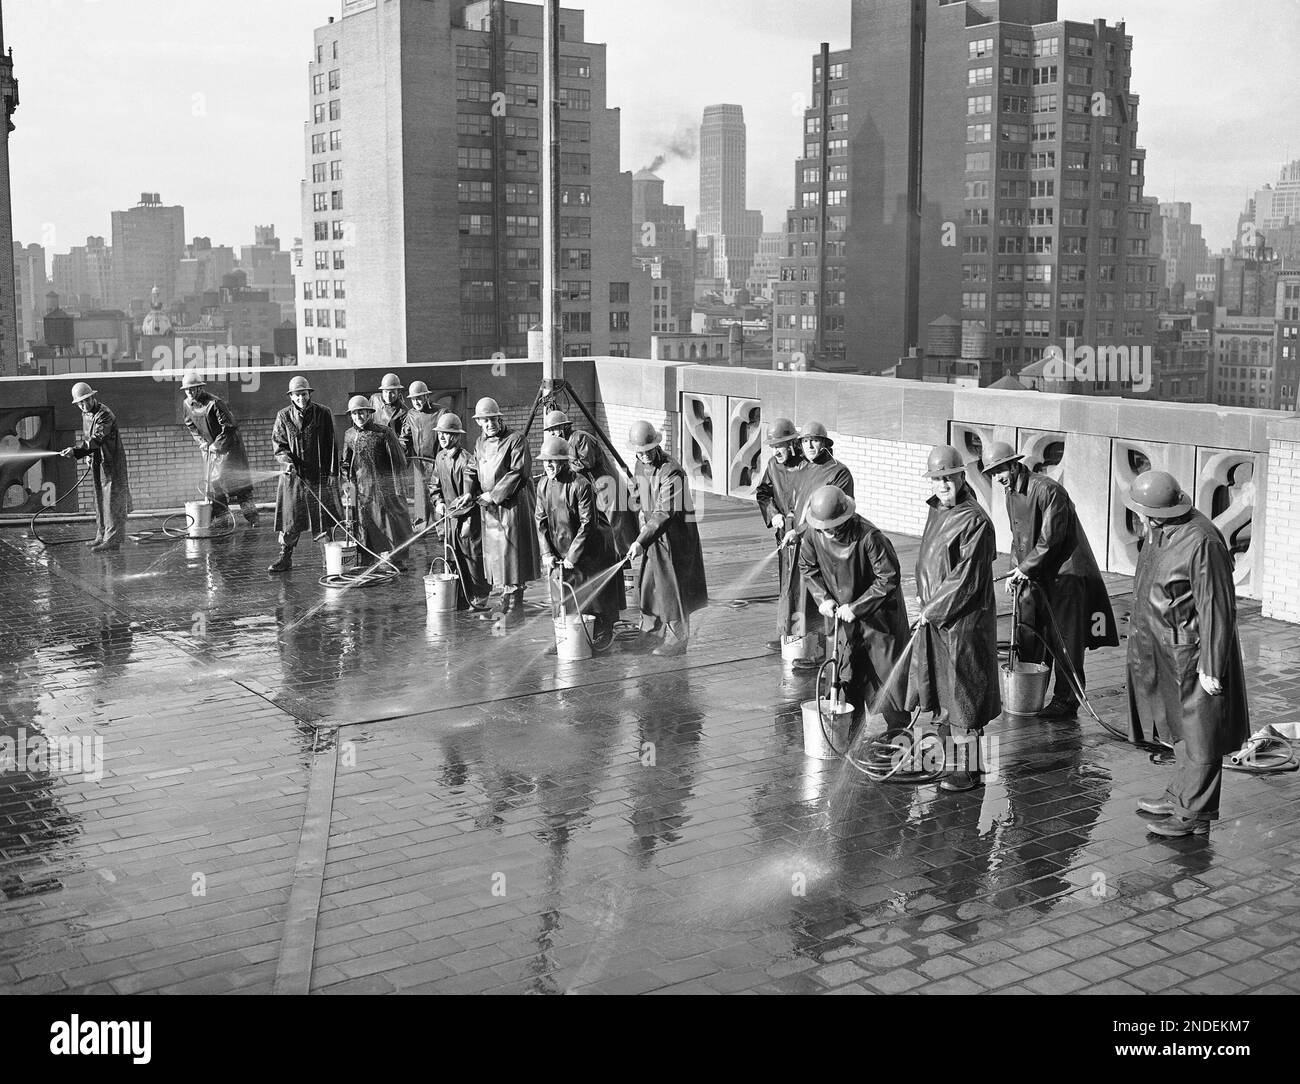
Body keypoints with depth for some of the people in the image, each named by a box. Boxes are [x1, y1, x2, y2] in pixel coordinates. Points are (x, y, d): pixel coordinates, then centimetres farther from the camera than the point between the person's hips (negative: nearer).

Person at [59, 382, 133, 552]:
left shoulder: (105, 415, -17)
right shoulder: (85, 415, 12)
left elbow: (96, 439, -27)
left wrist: (75, 451, -34)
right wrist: (88, 455, 4)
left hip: (111, 462, -9)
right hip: (97, 463, 9)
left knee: (111, 500, -9)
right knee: (100, 500, 12)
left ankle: (112, 540, -10)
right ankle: (102, 536, 20)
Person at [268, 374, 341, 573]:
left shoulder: (323, 414, 1)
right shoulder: (283, 417, 3)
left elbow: (331, 445, 3)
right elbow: (277, 445, 4)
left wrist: (332, 472, -2)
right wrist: (286, 460, -16)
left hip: (319, 475, -1)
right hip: (293, 475, 1)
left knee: (323, 518, 4)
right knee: (290, 520, 2)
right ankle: (285, 558, 11)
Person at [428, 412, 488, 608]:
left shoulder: (466, 459, -14)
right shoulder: (440, 457, 9)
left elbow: (471, 487, -19)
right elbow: (434, 484, 17)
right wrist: (438, 502, 1)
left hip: (467, 515, -7)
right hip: (448, 516, 7)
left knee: (472, 558, -1)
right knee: (454, 560, 11)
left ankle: (478, 599, 11)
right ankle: (460, 601, 19)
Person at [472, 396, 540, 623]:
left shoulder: (516, 440, -7)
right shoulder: (480, 444, 16)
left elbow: (518, 472, -14)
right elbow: (476, 475, 21)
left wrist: (494, 495, -15)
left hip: (512, 504, -7)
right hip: (489, 508, 7)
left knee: (512, 552, -7)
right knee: (495, 553, 8)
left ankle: (516, 606, -3)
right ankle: (506, 600, 16)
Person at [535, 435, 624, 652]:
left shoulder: (581, 485, -20)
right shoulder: (543, 486, 0)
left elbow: (587, 524, -20)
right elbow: (541, 521, 5)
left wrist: (573, 555, -19)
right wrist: (546, 553, -5)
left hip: (588, 551, -6)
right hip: (559, 551, 6)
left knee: (594, 593, 4)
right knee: (561, 596, 8)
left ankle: (603, 634, 20)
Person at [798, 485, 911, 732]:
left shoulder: (869, 537, -30)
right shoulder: (813, 534, -14)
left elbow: (888, 579, -24)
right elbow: (808, 568, 5)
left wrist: (856, 607, -24)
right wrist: (823, 598, -8)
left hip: (878, 612, -5)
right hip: (842, 611, 5)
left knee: (887, 667, 0)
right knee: (847, 673, 9)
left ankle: (898, 727, 11)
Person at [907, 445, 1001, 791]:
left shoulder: (975, 521, -18)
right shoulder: (937, 511, 10)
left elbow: (967, 580, -20)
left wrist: (932, 609, -14)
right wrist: (928, 606, 10)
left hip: (964, 620, -9)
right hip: (934, 618, 9)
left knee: (962, 693, -1)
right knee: (939, 689, 16)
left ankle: (969, 769, 9)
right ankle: (946, 759, 28)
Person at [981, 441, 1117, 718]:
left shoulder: (1048, 490, -20)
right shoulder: (1011, 493, 8)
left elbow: (1050, 539, -20)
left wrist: (1025, 568, -14)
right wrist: (1015, 570, 3)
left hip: (1063, 572, -8)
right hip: (1033, 575, 8)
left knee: (1064, 641, -2)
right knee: (1026, 635, 10)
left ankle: (1066, 701, 6)